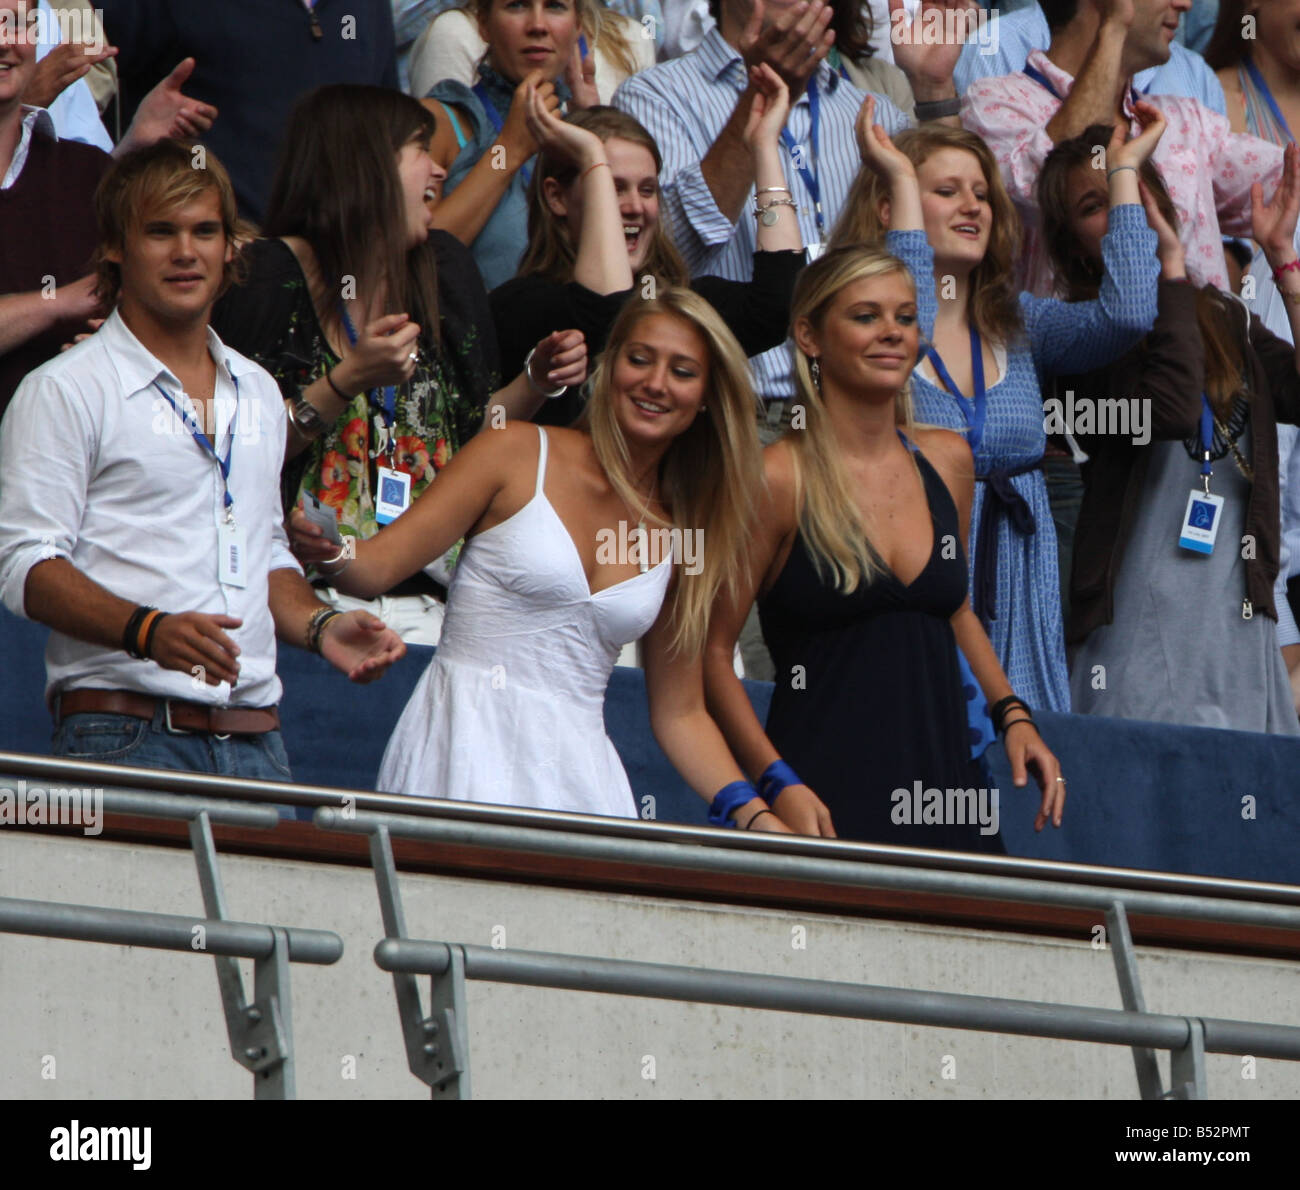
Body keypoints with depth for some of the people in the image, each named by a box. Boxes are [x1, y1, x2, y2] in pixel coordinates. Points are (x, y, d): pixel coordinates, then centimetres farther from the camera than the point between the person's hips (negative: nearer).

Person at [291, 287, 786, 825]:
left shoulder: (679, 537, 13)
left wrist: (751, 815, 3)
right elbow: (380, 563, -2)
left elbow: (680, 712, 17)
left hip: (577, 769, 4)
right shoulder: (518, 454, 3)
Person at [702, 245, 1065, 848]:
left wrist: (1012, 714, 13)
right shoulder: (780, 479, -7)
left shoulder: (948, 461, 11)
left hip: (945, 787, 5)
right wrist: (777, 781, -16)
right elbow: (712, 652, -6)